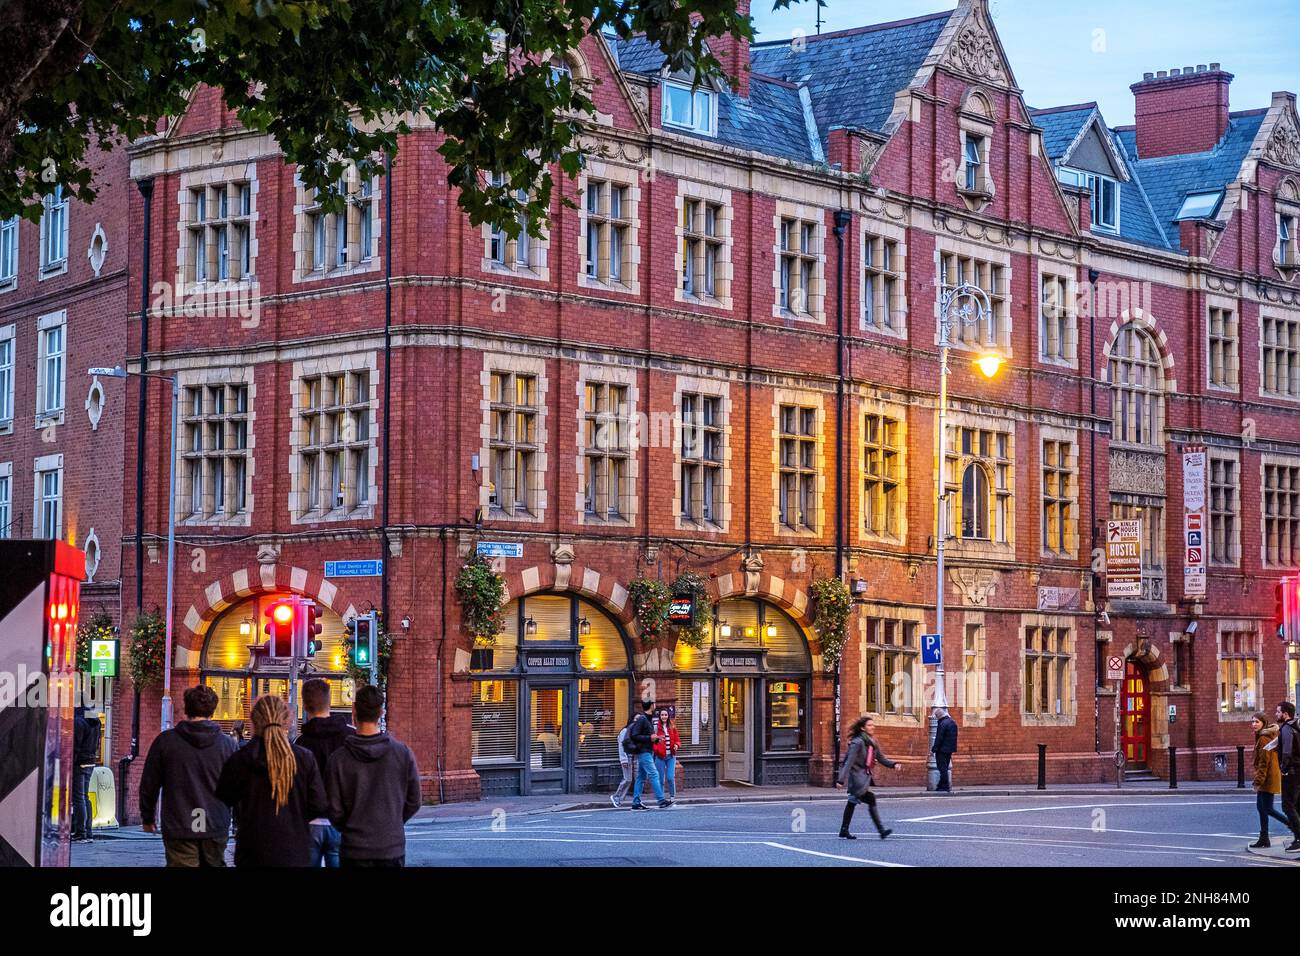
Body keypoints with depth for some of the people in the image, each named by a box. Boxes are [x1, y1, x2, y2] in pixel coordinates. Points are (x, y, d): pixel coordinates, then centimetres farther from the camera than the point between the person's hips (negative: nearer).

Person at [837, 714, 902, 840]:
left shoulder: (872, 742, 10)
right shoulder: (857, 742, -16)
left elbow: (881, 758, 14)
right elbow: (849, 762, -20)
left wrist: (894, 764, -3)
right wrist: (842, 779, -24)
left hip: (865, 776, 9)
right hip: (856, 776, -9)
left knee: (853, 802, 14)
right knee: (871, 800, -15)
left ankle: (844, 830, 22)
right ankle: (881, 830, -16)